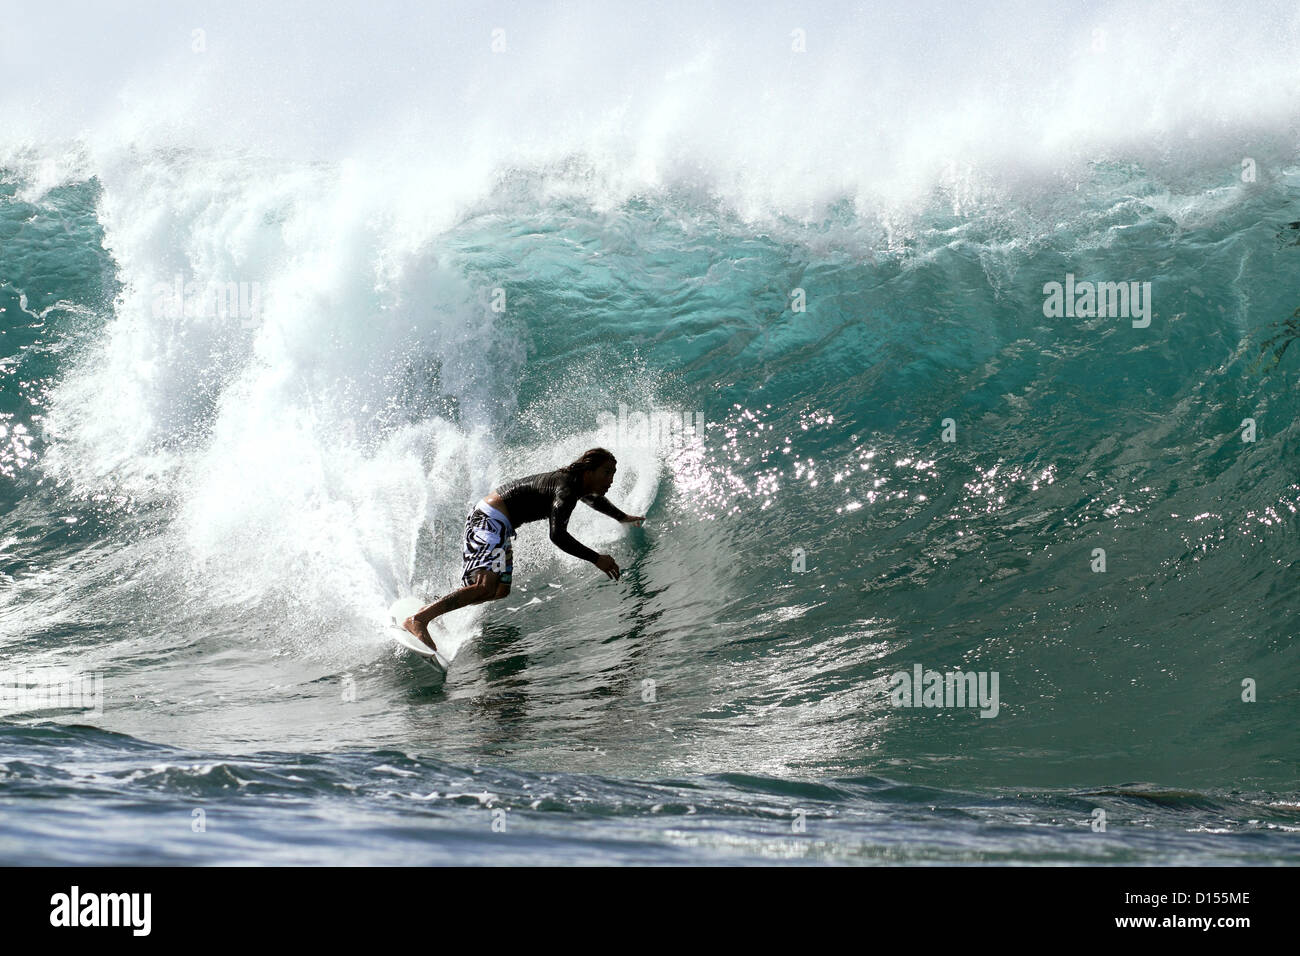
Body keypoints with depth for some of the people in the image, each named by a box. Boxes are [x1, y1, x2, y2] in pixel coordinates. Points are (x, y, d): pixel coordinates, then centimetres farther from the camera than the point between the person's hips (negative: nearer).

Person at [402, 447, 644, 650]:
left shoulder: (579, 484, 12)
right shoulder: (567, 488, -20)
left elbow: (594, 498, 39)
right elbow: (557, 536, -30)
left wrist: (622, 517, 52)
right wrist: (596, 559, -28)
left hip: (496, 522, 11)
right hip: (490, 520, -11)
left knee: (501, 591, 11)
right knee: (486, 586, -26)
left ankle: (432, 609, 20)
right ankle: (418, 619, -31)